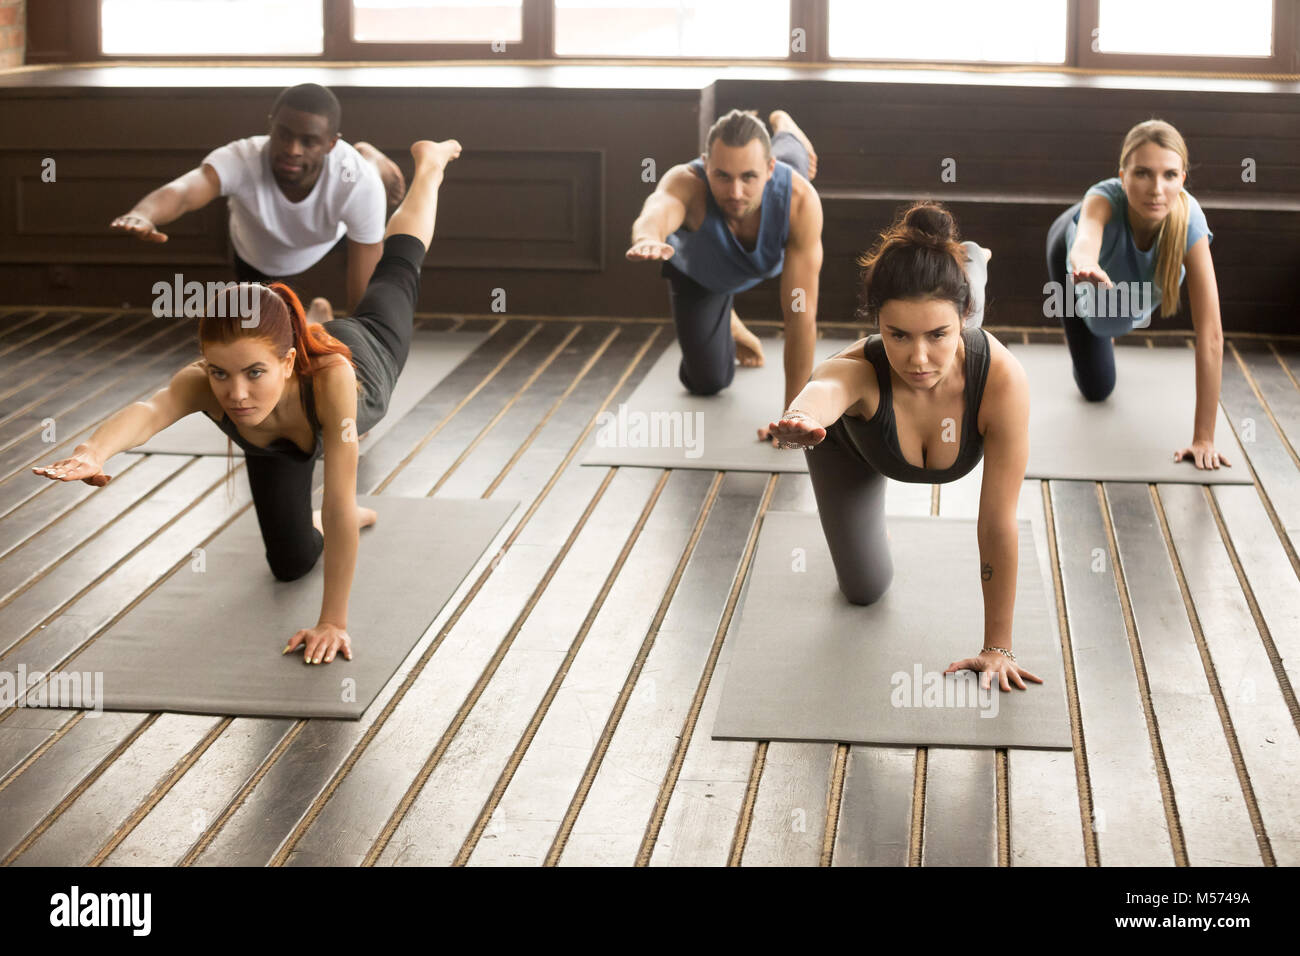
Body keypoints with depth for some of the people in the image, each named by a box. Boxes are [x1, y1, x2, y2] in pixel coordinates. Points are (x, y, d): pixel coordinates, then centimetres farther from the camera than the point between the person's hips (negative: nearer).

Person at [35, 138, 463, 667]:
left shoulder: (331, 376, -54)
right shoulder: (201, 384, -48)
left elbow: (339, 504, -51)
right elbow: (149, 410, -70)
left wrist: (333, 622, -51)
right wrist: (92, 452, -94)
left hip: (366, 351, -1)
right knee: (290, 565, 6)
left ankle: (428, 162, 60)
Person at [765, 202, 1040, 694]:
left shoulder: (1002, 380, -48)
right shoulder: (859, 370, -50)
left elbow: (998, 524, -40)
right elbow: (824, 389, -77)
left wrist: (997, 647, -33)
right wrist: (800, 421, -103)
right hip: (852, 442, -1)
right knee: (865, 588, 13)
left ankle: (970, 261, 68)